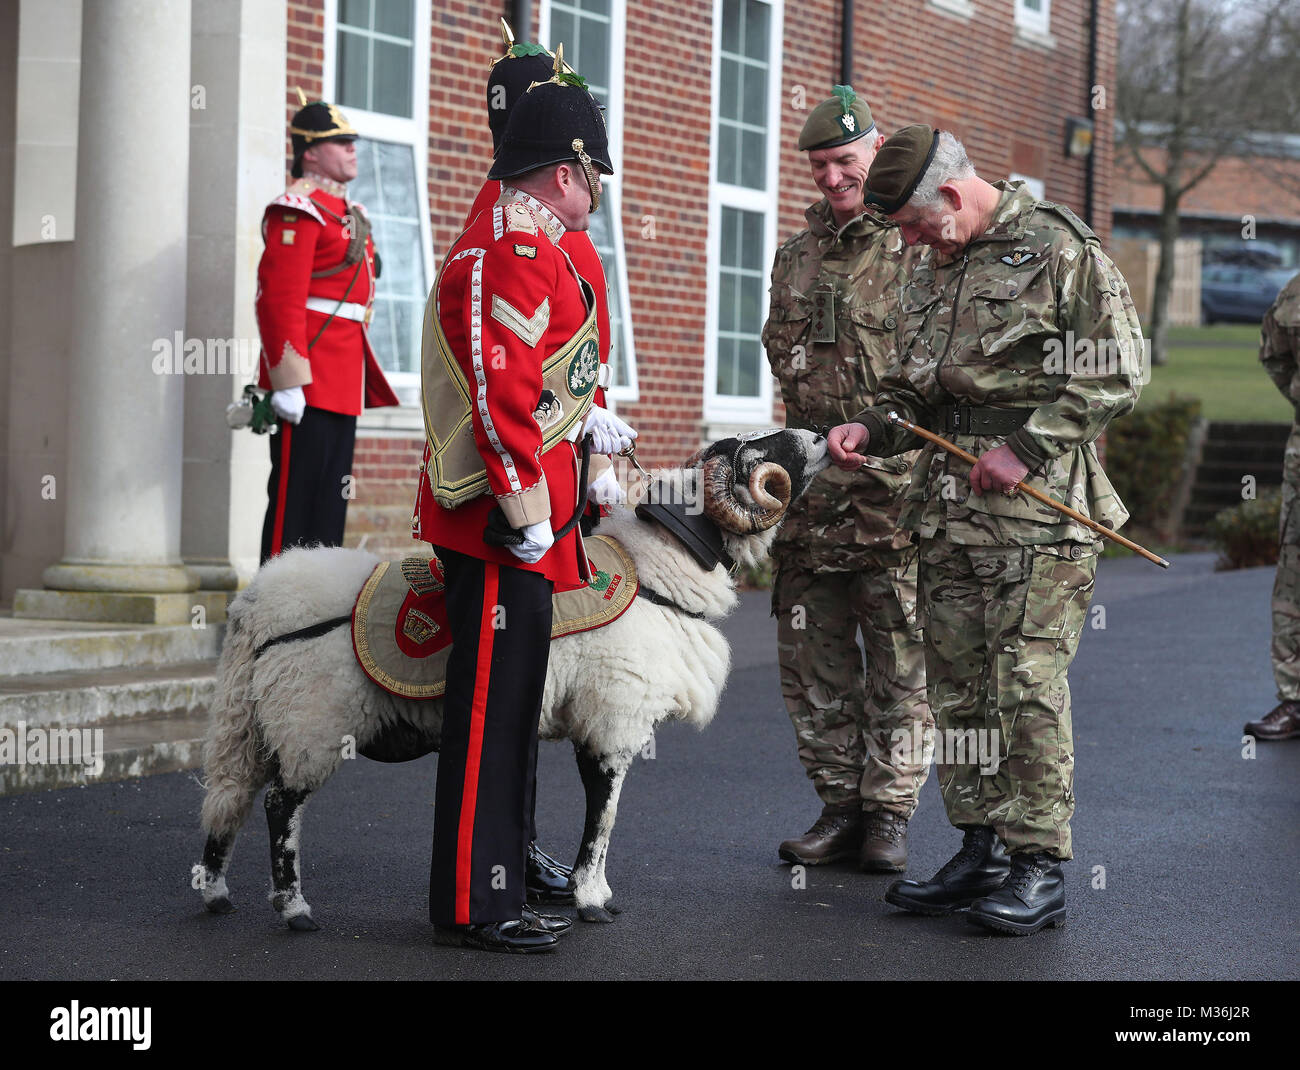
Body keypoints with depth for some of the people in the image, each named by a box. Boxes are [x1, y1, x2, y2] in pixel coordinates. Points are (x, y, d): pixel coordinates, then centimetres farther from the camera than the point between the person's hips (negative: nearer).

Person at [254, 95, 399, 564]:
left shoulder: (347, 212, 20)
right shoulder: (299, 209, -10)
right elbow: (279, 300, -17)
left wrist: (362, 378, 21)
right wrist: (288, 380, -23)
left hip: (342, 383, 9)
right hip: (308, 385, -9)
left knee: (331, 498, 11)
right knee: (295, 493, -7)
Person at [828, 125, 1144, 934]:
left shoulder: (1059, 247, -5)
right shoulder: (934, 275, 19)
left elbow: (1117, 370, -10)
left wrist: (1026, 449, -14)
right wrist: (871, 429, 7)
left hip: (1040, 506, -8)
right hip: (950, 510, 8)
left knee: (1028, 685, -9)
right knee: (958, 686, 8)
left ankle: (1041, 869, -3)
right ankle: (981, 851, 16)